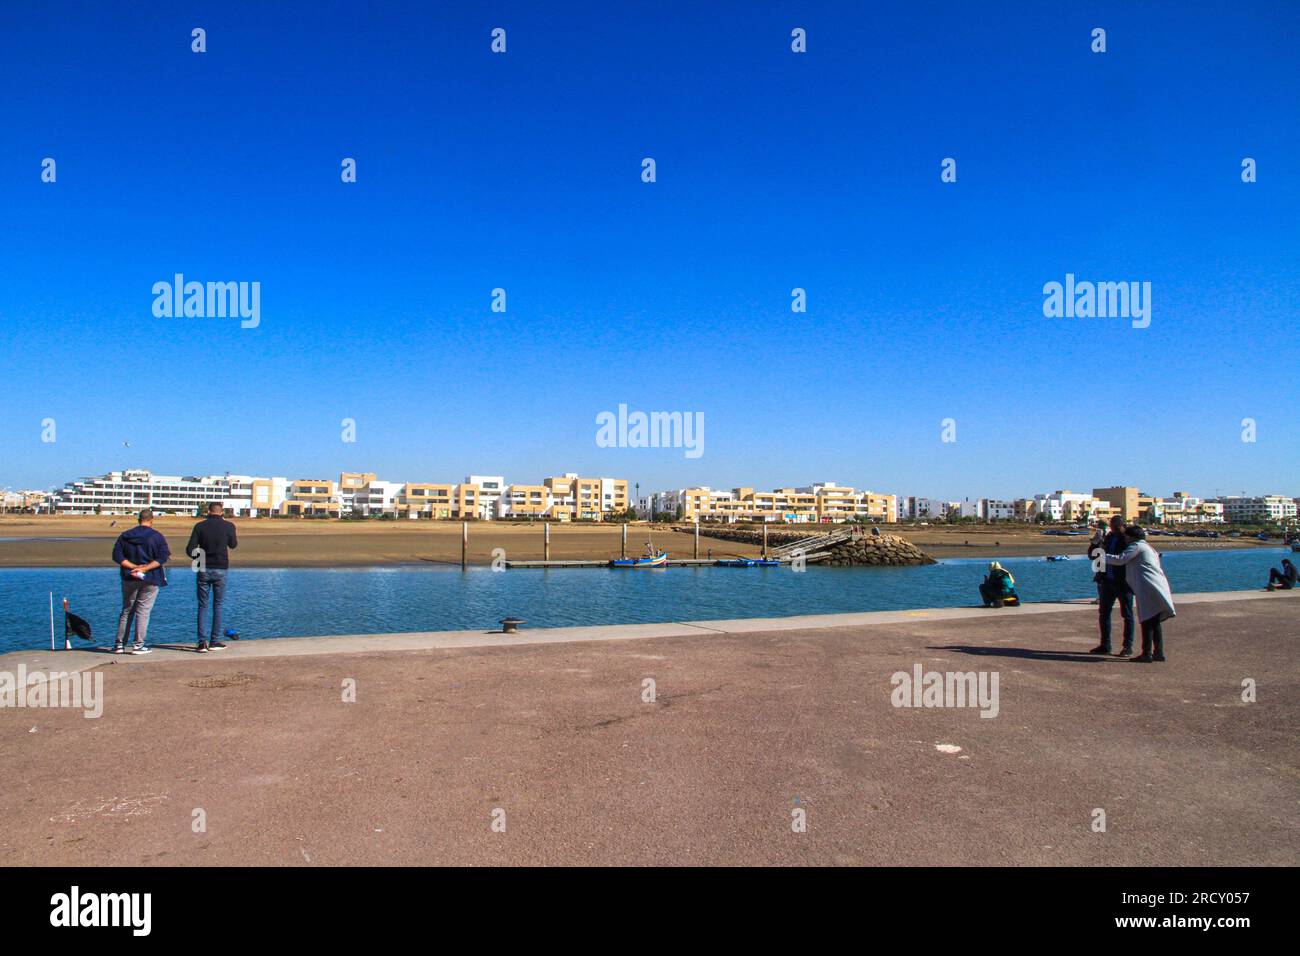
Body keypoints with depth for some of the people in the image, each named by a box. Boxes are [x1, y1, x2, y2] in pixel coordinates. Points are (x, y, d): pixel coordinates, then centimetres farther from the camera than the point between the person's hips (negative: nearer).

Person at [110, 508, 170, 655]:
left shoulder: (125, 535, 5)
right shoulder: (157, 536, -5)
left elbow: (117, 556, -2)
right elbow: (163, 557, -14)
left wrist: (133, 567, -8)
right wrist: (145, 568, -15)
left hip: (129, 579, 3)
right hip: (150, 580, -3)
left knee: (126, 611, 14)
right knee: (143, 611, 0)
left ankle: (119, 644, 15)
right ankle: (138, 645, -1)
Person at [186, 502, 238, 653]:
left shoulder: (200, 526, -3)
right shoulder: (228, 526, -5)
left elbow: (190, 550, -5)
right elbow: (233, 545, 11)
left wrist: (200, 557, 15)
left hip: (203, 570, 1)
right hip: (220, 570, -1)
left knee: (203, 606, 7)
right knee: (218, 605, 9)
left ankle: (202, 642, 2)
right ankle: (215, 641, 9)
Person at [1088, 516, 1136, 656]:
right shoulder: (1107, 538, 9)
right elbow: (1092, 555, 10)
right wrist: (1095, 542, -6)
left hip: (1123, 582, -6)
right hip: (1107, 581, 6)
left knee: (1127, 614, 3)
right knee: (1103, 613, 10)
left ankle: (1128, 646, 10)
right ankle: (1105, 645, 20)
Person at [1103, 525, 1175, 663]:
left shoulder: (1137, 546, -1)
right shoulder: (1150, 548, 28)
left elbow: (1120, 559, -11)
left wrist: (1103, 556, 0)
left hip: (1148, 587, -9)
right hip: (1160, 587, 9)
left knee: (1147, 622, -8)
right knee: (1155, 622, 11)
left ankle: (1146, 654, -7)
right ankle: (1159, 652, 11)